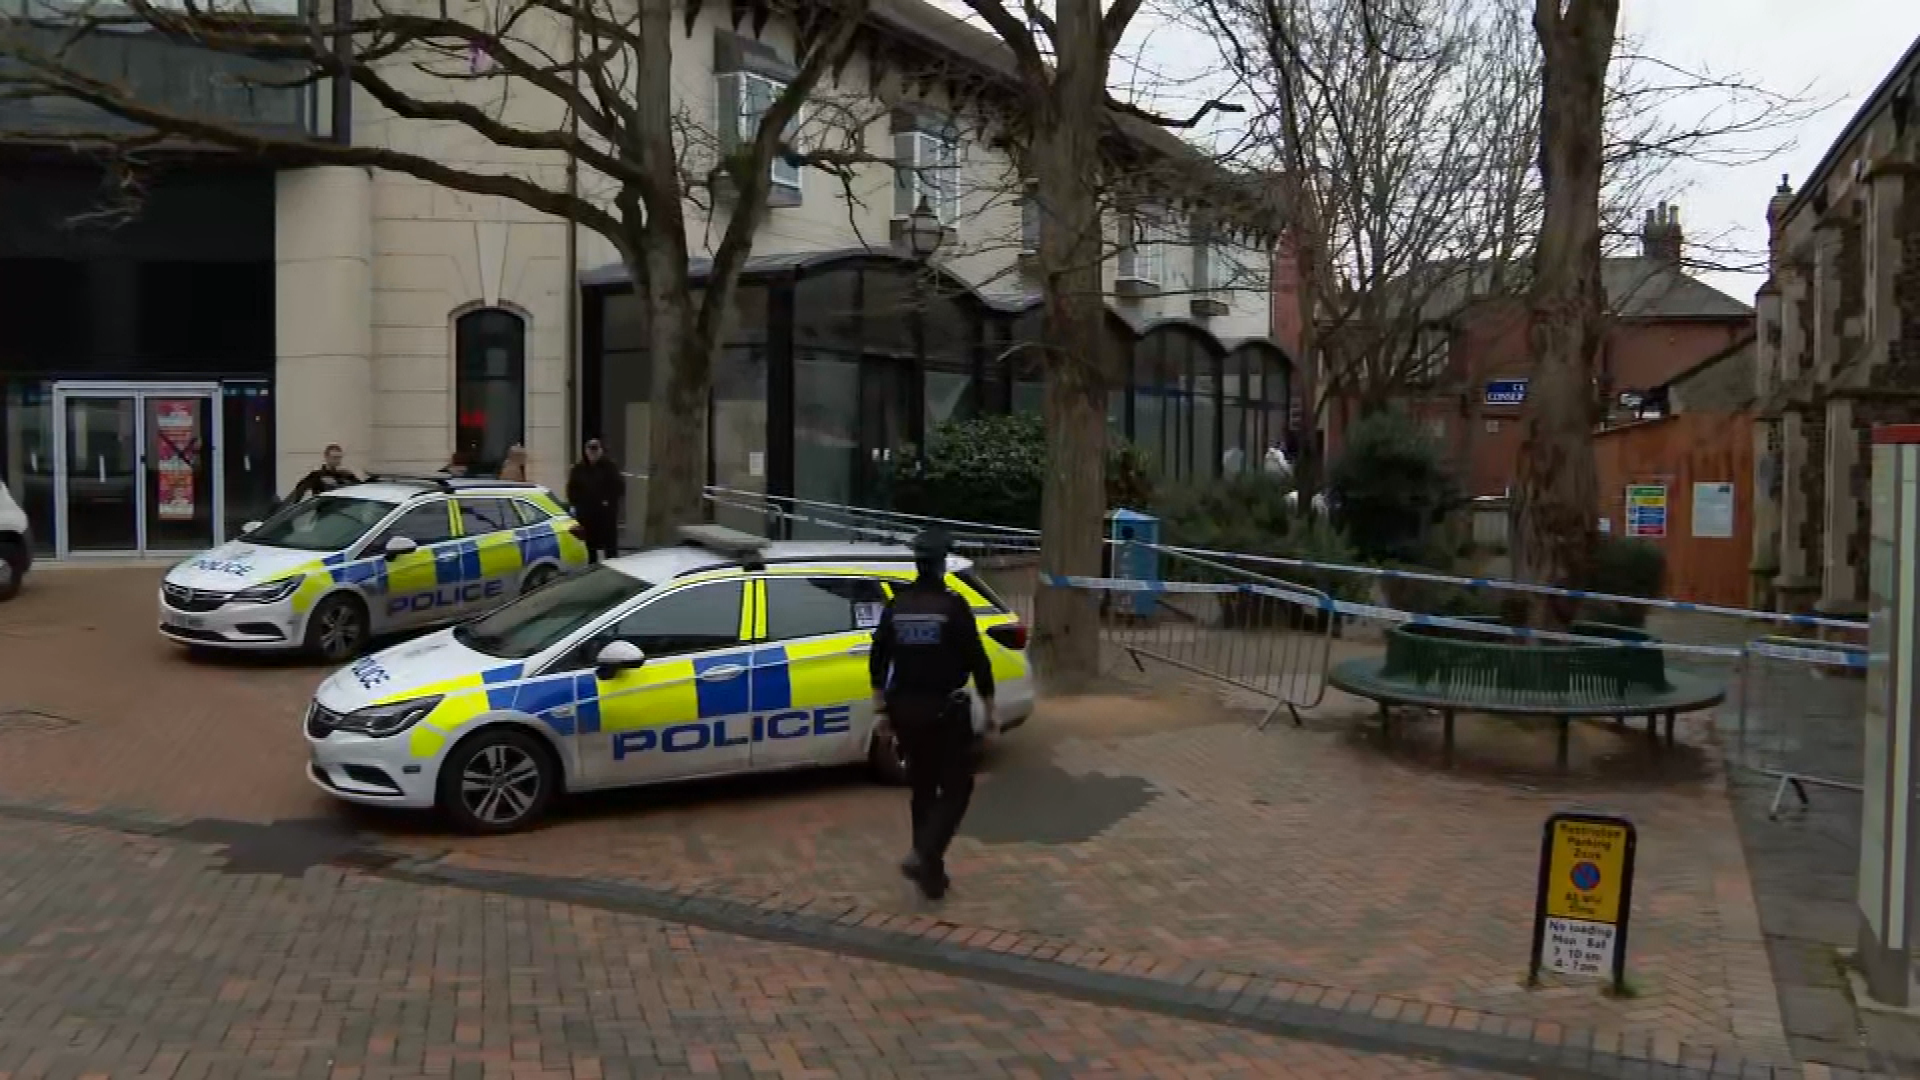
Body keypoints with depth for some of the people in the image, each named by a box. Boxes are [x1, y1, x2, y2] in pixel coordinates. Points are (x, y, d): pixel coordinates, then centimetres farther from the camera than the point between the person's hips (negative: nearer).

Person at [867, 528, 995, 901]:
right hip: (944, 710, -5)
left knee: (923, 788, 16)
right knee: (956, 788, 4)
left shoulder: (896, 605, 3)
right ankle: (922, 856, -14)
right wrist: (988, 704, -1)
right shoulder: (952, 606, -12)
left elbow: (878, 658, 9)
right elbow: (977, 660, -12)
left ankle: (931, 870, 20)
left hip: (905, 709, 5)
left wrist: (881, 704, 19)